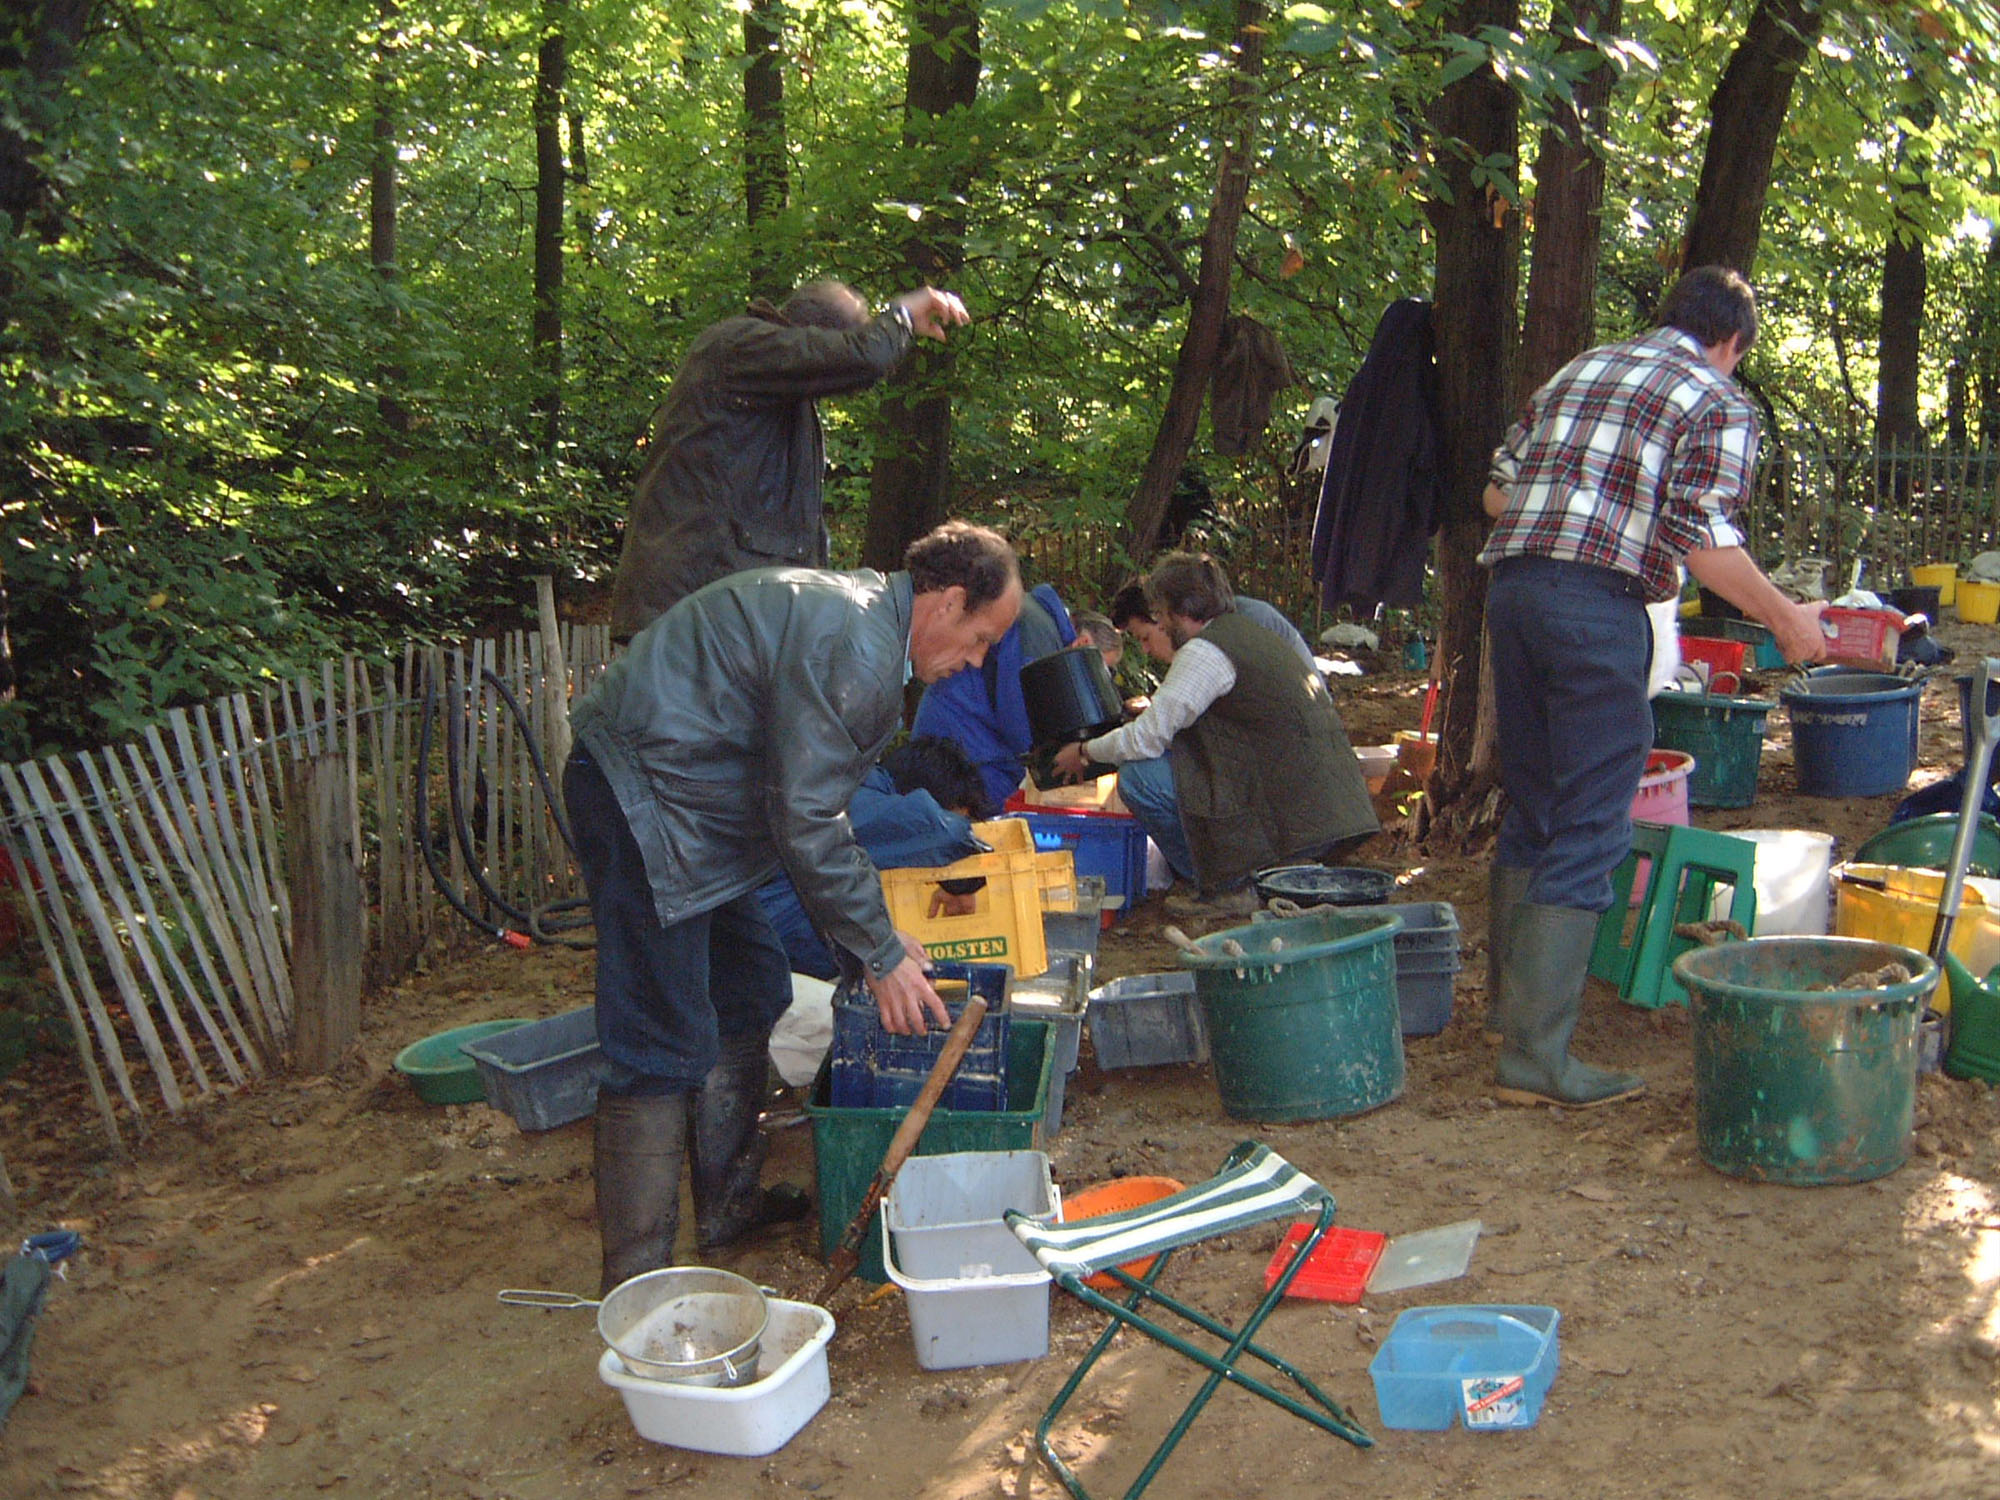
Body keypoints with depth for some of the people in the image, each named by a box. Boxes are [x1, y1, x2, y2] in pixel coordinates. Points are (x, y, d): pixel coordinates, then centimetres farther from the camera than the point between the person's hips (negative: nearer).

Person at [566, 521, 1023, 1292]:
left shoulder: (858, 610, 13)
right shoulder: (855, 650, -21)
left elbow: (810, 801, 19)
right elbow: (806, 824, -21)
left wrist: (872, 932, 17)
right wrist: (879, 953, -12)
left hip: (681, 792, 11)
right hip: (640, 796, -11)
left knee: (749, 994, 18)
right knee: (664, 1046, -8)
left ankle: (728, 1203, 30)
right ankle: (637, 1283, 0)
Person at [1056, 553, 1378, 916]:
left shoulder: (1205, 651, -10)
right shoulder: (1252, 631, 18)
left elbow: (1148, 738, -11)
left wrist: (1085, 752, 6)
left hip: (1293, 817, -10)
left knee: (1139, 776, -10)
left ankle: (1227, 889, -2)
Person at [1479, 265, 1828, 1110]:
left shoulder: (1578, 370, 23)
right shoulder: (1718, 403, 2)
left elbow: (1497, 490, 21)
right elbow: (1706, 542, -9)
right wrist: (1785, 619, 2)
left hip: (1511, 587, 7)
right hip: (1599, 606, -7)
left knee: (1530, 808, 19)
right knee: (1588, 830, -4)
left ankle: (1513, 1001, 32)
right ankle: (1534, 1055, -7)